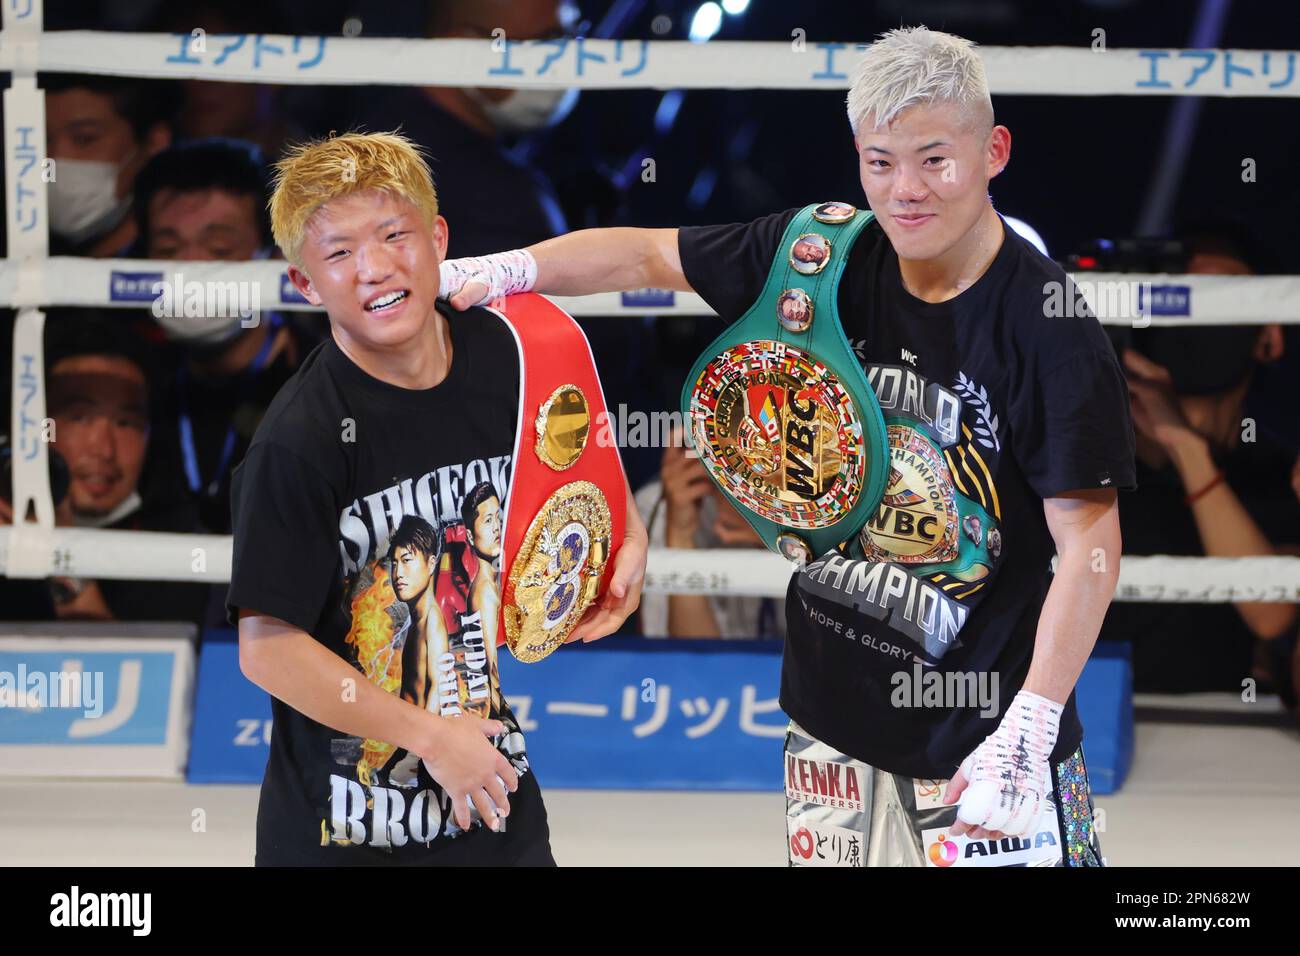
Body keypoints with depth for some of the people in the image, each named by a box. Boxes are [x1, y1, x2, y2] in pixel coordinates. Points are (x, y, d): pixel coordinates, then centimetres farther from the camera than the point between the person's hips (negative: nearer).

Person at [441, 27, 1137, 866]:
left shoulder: (1051, 334, -17)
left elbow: (1090, 546, -19)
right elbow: (648, 258, 10)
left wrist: (1030, 726, -26)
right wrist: (499, 271, -3)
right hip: (834, 711, 5)